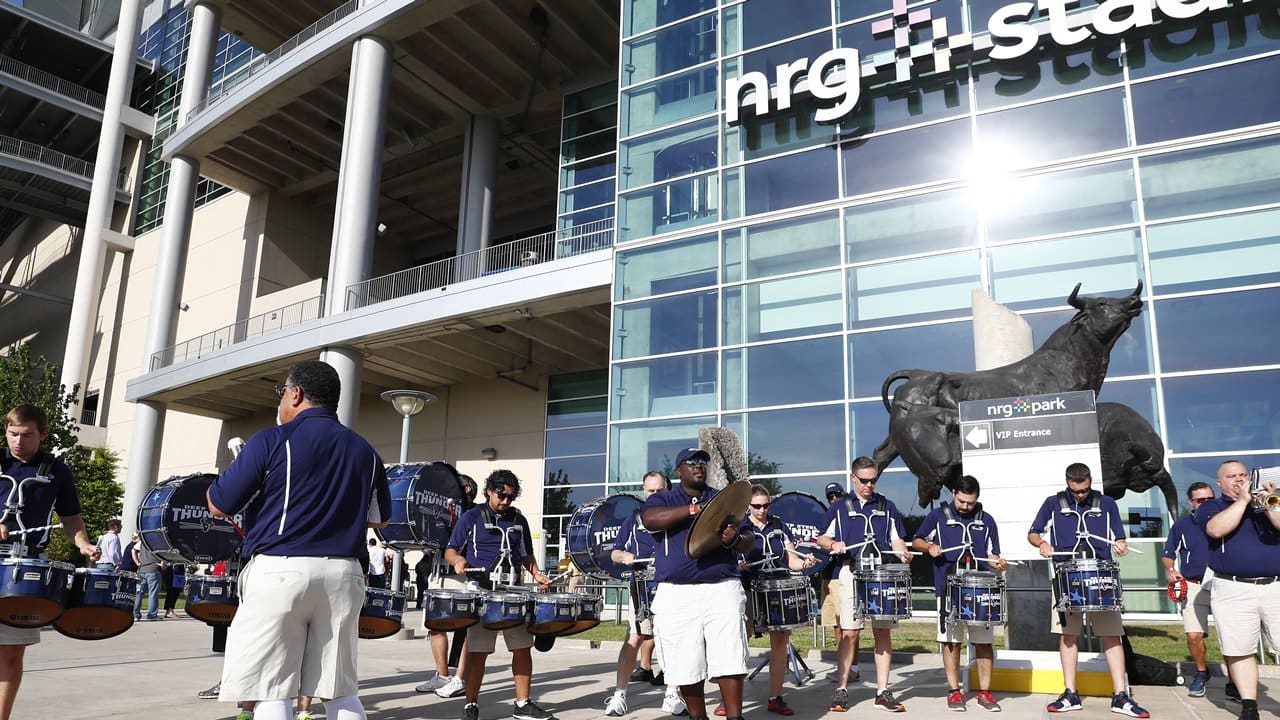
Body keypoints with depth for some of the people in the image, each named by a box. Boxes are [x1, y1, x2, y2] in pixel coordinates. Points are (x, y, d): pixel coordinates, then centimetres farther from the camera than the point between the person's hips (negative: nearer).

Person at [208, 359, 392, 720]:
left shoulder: (273, 441, -6)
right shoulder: (365, 451, 11)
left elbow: (218, 506, -2)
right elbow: (380, 518, 18)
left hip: (279, 571, -5)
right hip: (342, 574, 5)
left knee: (268, 690, 1)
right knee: (340, 690, 11)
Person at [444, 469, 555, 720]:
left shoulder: (519, 520, 13)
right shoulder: (471, 518, 1)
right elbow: (450, 551, 2)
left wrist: (536, 574, 4)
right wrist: (458, 560, -20)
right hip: (482, 593, -4)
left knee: (522, 648, 5)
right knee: (478, 651, -4)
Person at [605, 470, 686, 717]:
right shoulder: (635, 518, 9)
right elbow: (615, 552, 9)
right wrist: (624, 556, -12)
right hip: (643, 585, -1)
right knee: (635, 637, -8)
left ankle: (672, 696, 11)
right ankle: (619, 695, -4)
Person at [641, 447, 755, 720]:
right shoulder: (661, 500, 10)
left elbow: (748, 541, 11)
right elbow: (650, 519, -14)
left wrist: (734, 539, -13)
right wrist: (694, 508, -17)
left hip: (722, 590, 1)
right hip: (676, 595, 0)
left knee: (729, 662, -7)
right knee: (685, 666, 4)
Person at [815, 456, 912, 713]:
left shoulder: (887, 507, 13)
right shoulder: (840, 508, 9)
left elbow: (897, 540, 13)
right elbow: (821, 538, 12)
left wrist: (902, 553, -8)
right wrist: (833, 544, -9)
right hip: (852, 573, -2)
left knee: (883, 632, 3)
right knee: (849, 633, -3)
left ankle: (882, 692, 10)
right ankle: (841, 689, 6)